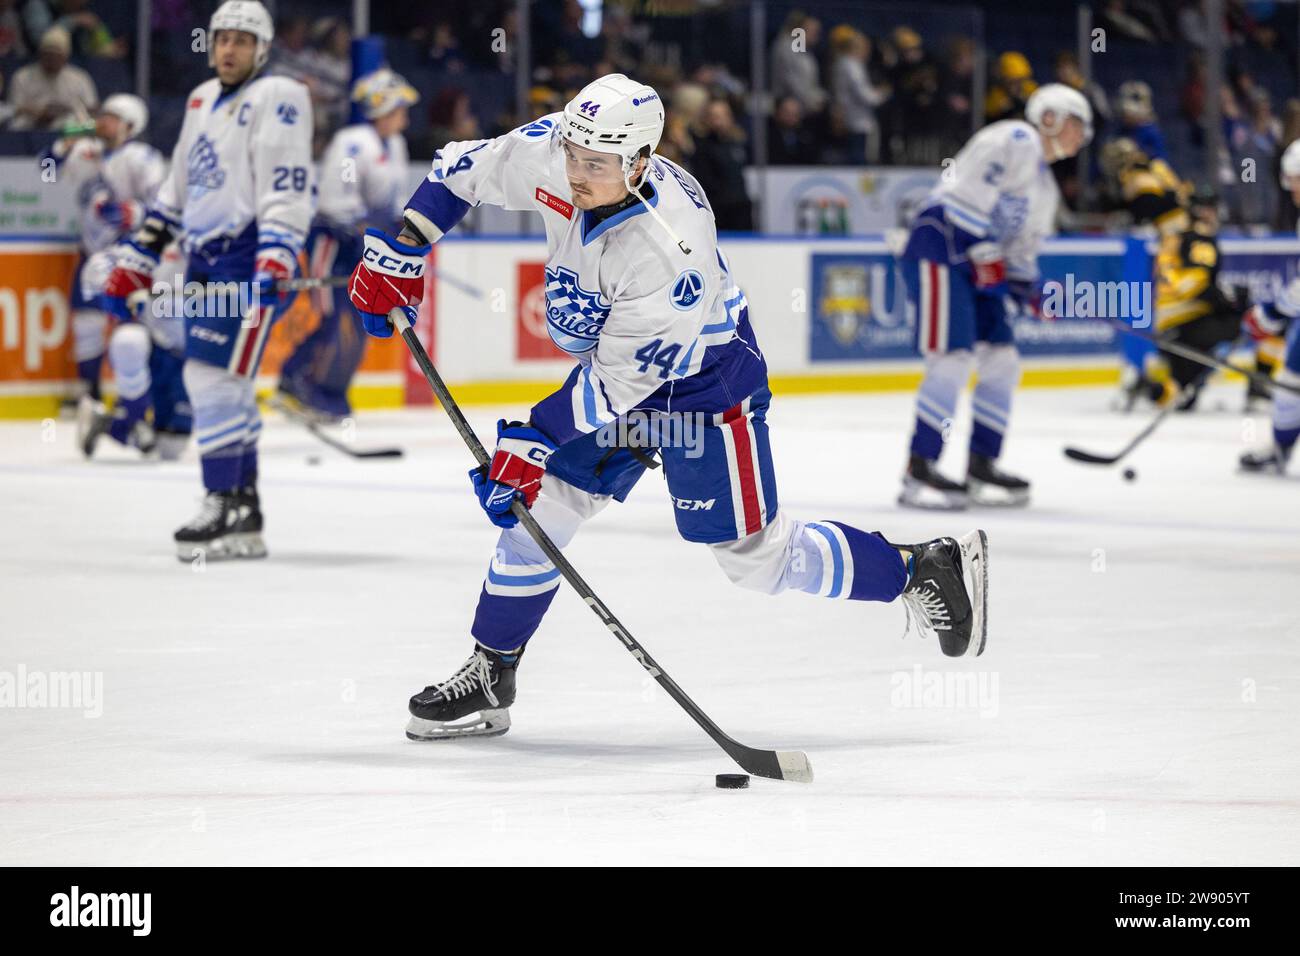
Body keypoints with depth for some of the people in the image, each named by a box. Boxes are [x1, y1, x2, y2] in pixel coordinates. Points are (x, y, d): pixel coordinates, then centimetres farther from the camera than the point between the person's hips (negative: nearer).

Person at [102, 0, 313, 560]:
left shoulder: (275, 99, -8)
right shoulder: (202, 102, 19)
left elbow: (288, 189, -17)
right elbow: (176, 191, 26)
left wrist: (275, 261, -28)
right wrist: (138, 257, 24)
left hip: (248, 260, -8)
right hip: (204, 261, 8)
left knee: (215, 378, -15)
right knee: (222, 386, 8)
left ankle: (225, 510, -14)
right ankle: (244, 508, 14)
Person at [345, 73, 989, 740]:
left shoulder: (670, 252, -38)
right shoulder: (549, 152, -20)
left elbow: (619, 380, -30)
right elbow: (464, 169, -1)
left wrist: (532, 441, -29)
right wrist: (398, 252, -5)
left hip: (705, 379, -7)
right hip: (611, 363, 7)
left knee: (755, 554, -3)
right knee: (538, 504, 1)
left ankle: (923, 569, 13)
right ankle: (488, 677, 13)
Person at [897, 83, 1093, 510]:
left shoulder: (1044, 186, 24)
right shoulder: (1016, 140, -7)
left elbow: (1021, 250, 25)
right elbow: (970, 190, -19)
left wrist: (1031, 291, 6)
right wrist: (985, 252, -19)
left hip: (978, 266, 10)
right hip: (940, 248, -10)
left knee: (1002, 361, 7)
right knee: (953, 359, -17)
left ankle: (981, 468, 13)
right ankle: (918, 473, -17)